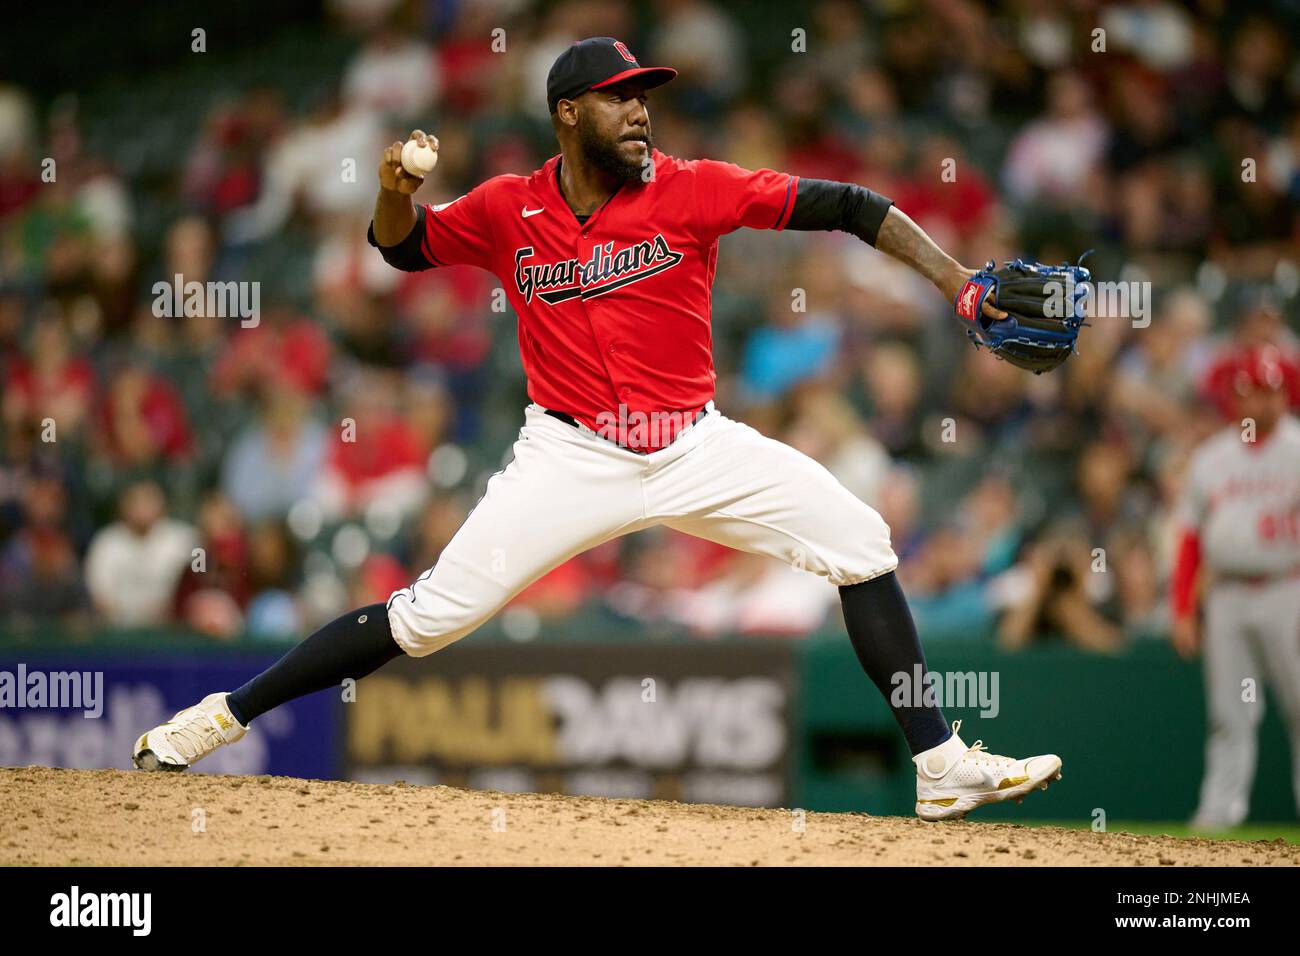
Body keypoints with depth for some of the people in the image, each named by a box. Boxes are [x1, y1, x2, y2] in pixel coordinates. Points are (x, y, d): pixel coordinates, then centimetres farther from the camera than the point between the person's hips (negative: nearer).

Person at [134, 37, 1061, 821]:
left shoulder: (690, 190, -8)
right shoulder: (508, 210, -3)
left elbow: (842, 207, -13)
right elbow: (404, 246, 13)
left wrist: (961, 284, -23)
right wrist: (397, 191, -12)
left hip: (698, 447, 1)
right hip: (574, 459, -1)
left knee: (859, 541, -9)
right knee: (432, 612, -9)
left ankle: (942, 765, -2)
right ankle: (223, 716, 3)